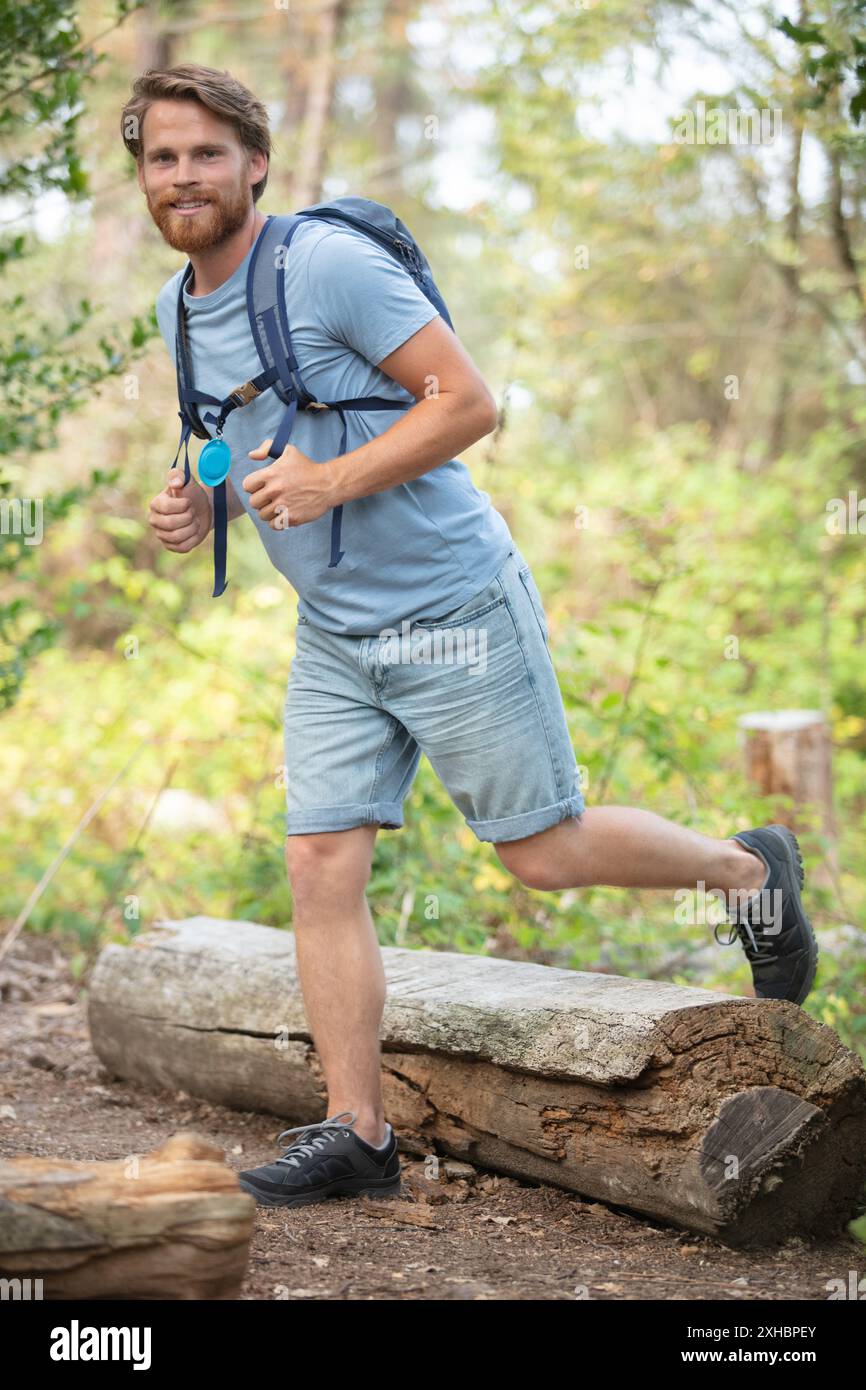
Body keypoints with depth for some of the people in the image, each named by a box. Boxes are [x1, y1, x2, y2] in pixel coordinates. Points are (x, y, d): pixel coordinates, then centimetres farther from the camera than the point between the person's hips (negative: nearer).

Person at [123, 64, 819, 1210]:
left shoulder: (328, 261, -16)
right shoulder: (178, 309, 9)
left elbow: (469, 403, -17)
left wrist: (333, 482, -26)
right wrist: (198, 503, 3)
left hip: (454, 610, -7)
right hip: (334, 635, 7)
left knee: (547, 854, 3)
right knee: (320, 868, -1)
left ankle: (747, 870, 29)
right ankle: (356, 1134, 8)